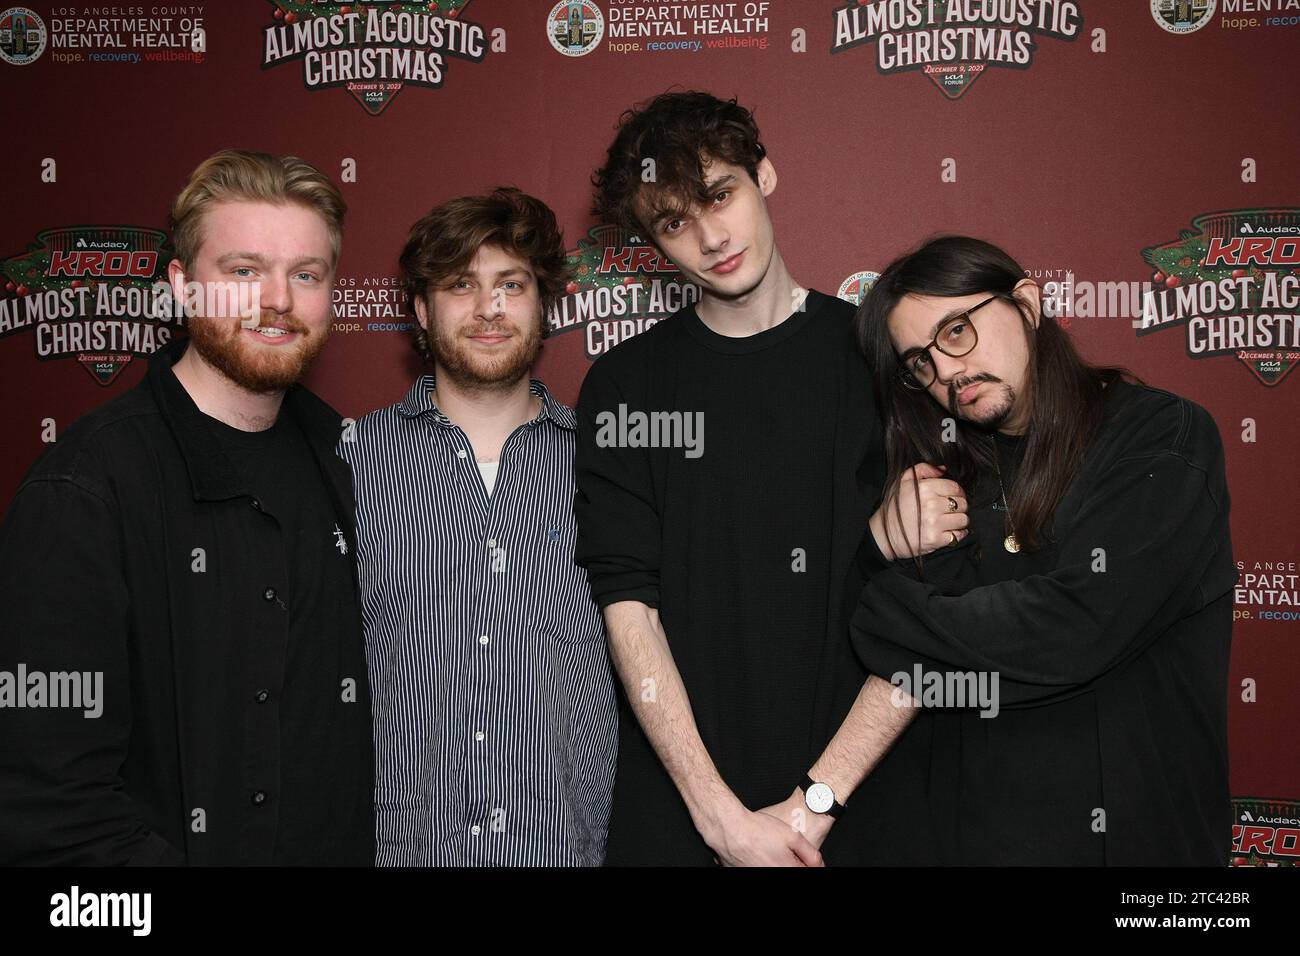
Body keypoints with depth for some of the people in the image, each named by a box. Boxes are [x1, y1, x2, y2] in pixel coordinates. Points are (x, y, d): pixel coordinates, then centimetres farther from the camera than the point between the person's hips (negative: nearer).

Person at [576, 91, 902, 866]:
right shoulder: (623, 386, 1)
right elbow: (629, 606, -6)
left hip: (855, 803, 0)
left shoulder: (883, 358, -3)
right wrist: (721, 814, -13)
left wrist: (818, 799, -13)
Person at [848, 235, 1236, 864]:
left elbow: (1075, 631, -23)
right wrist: (883, 546, -17)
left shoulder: (1163, 440, -9)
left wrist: (882, 616, -13)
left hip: (1120, 829, -4)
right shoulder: (942, 470, 5)